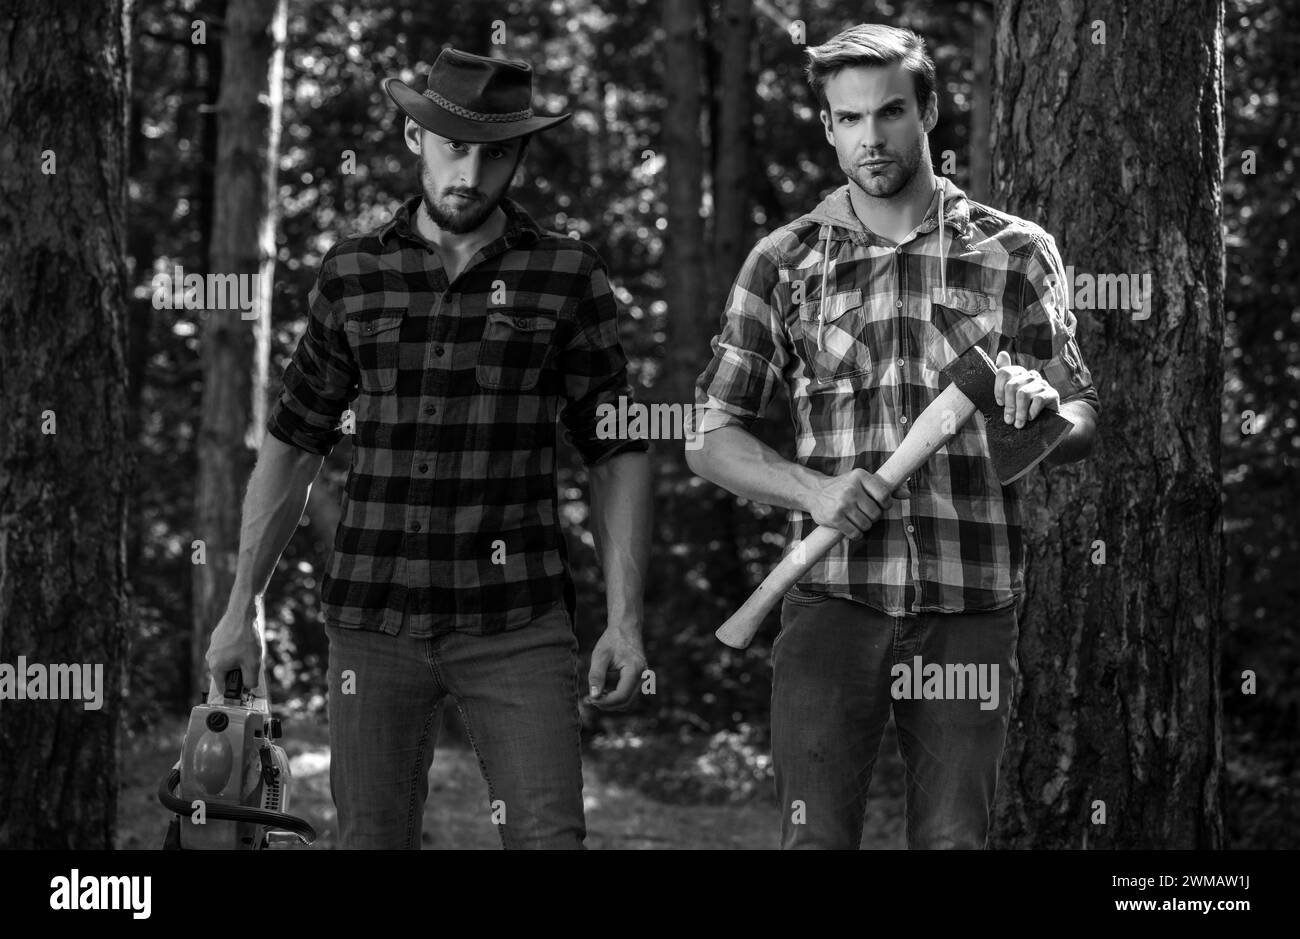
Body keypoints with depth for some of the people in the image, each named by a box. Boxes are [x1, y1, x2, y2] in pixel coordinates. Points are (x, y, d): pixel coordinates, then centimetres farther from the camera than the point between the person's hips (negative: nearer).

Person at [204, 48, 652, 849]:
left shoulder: (569, 277, 2)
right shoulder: (354, 273, 7)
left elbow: (618, 456, 3)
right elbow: (292, 446, 13)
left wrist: (625, 621, -5)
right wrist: (242, 606, 10)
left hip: (518, 624, -2)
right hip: (375, 620, 2)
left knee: (547, 835, -11)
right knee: (372, 837, 4)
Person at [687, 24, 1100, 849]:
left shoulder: (1017, 255, 7)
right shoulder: (784, 264, 7)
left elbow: (1084, 427, 9)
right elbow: (712, 438, 9)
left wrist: (1043, 408, -15)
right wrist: (813, 491, -10)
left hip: (972, 603, 1)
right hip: (834, 594, 0)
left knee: (953, 839, 2)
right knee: (815, 836, -7)